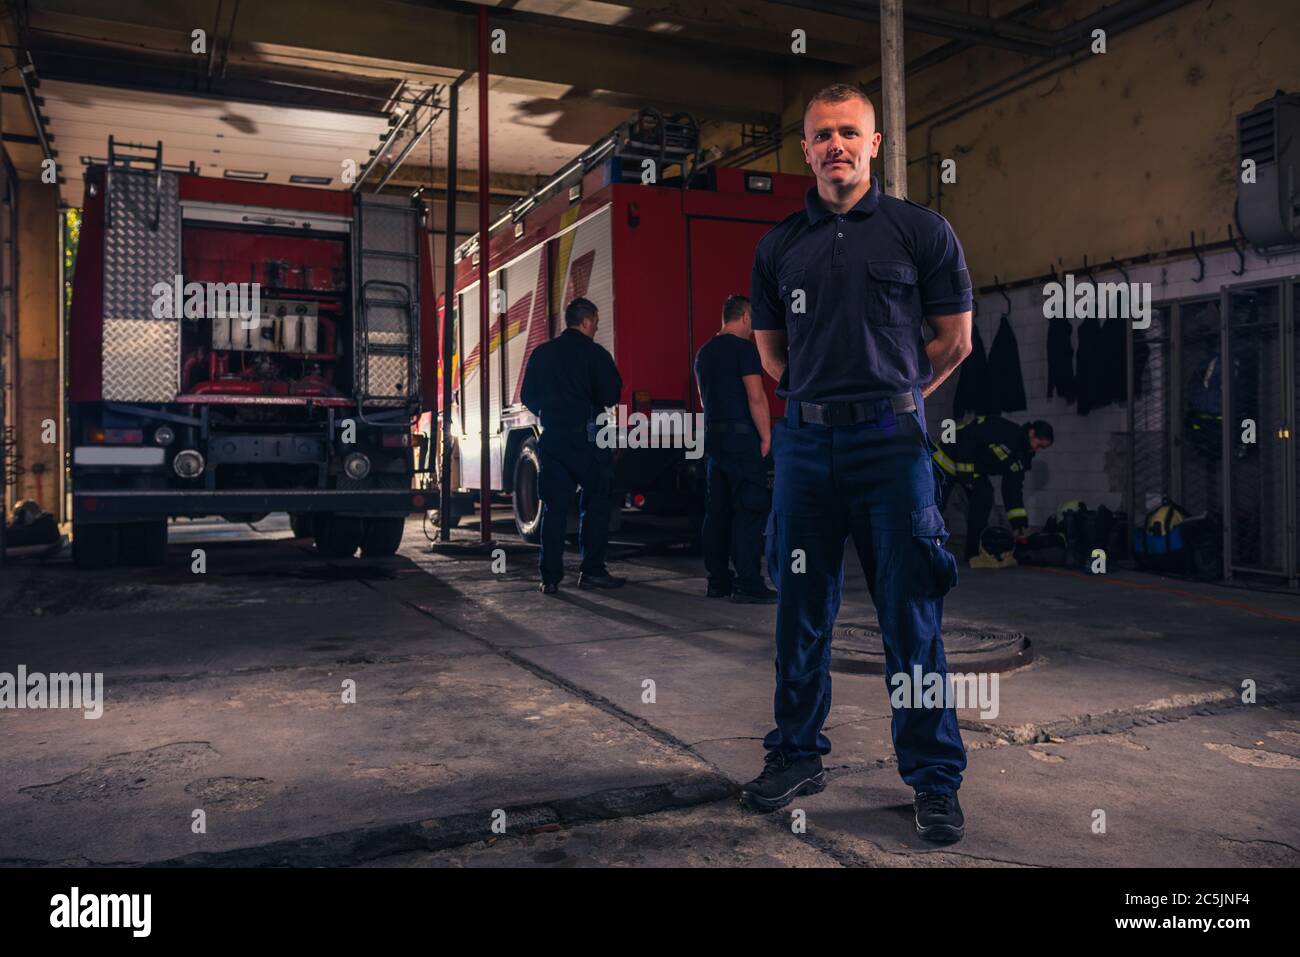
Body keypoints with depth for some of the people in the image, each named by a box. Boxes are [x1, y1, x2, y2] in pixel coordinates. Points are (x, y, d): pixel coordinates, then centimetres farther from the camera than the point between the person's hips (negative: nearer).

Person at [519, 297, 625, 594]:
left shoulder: (541, 353, 9)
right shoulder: (595, 353, -6)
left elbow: (528, 397, 12)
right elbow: (610, 396, -12)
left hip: (552, 437, 5)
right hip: (587, 437, -4)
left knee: (554, 508, 7)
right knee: (595, 504, 6)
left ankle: (550, 577, 6)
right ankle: (592, 571, 4)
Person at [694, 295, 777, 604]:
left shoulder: (704, 352, 17)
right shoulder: (744, 348, -9)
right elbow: (756, 397, -15)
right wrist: (766, 436, -9)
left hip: (712, 436, 8)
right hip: (741, 436, -8)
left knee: (717, 510, 10)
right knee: (749, 510, -6)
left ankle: (718, 580, 14)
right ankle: (748, 584, -7)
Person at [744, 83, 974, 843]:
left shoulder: (921, 230, 3)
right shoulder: (779, 245, 11)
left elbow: (955, 340, 6)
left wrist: (890, 394, 11)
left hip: (891, 443, -3)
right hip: (805, 443, 3)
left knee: (913, 619, 0)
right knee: (802, 614, 10)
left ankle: (936, 778, 14)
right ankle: (798, 754, 26)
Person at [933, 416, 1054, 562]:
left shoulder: (1021, 457, 0)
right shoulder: (1003, 430, -28)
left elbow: (1013, 488, 3)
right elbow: (965, 438, -31)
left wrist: (1019, 526, -1)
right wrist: (966, 473, -27)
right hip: (947, 460, -8)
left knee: (984, 498, -6)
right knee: (936, 505, -12)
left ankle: (973, 552, -2)